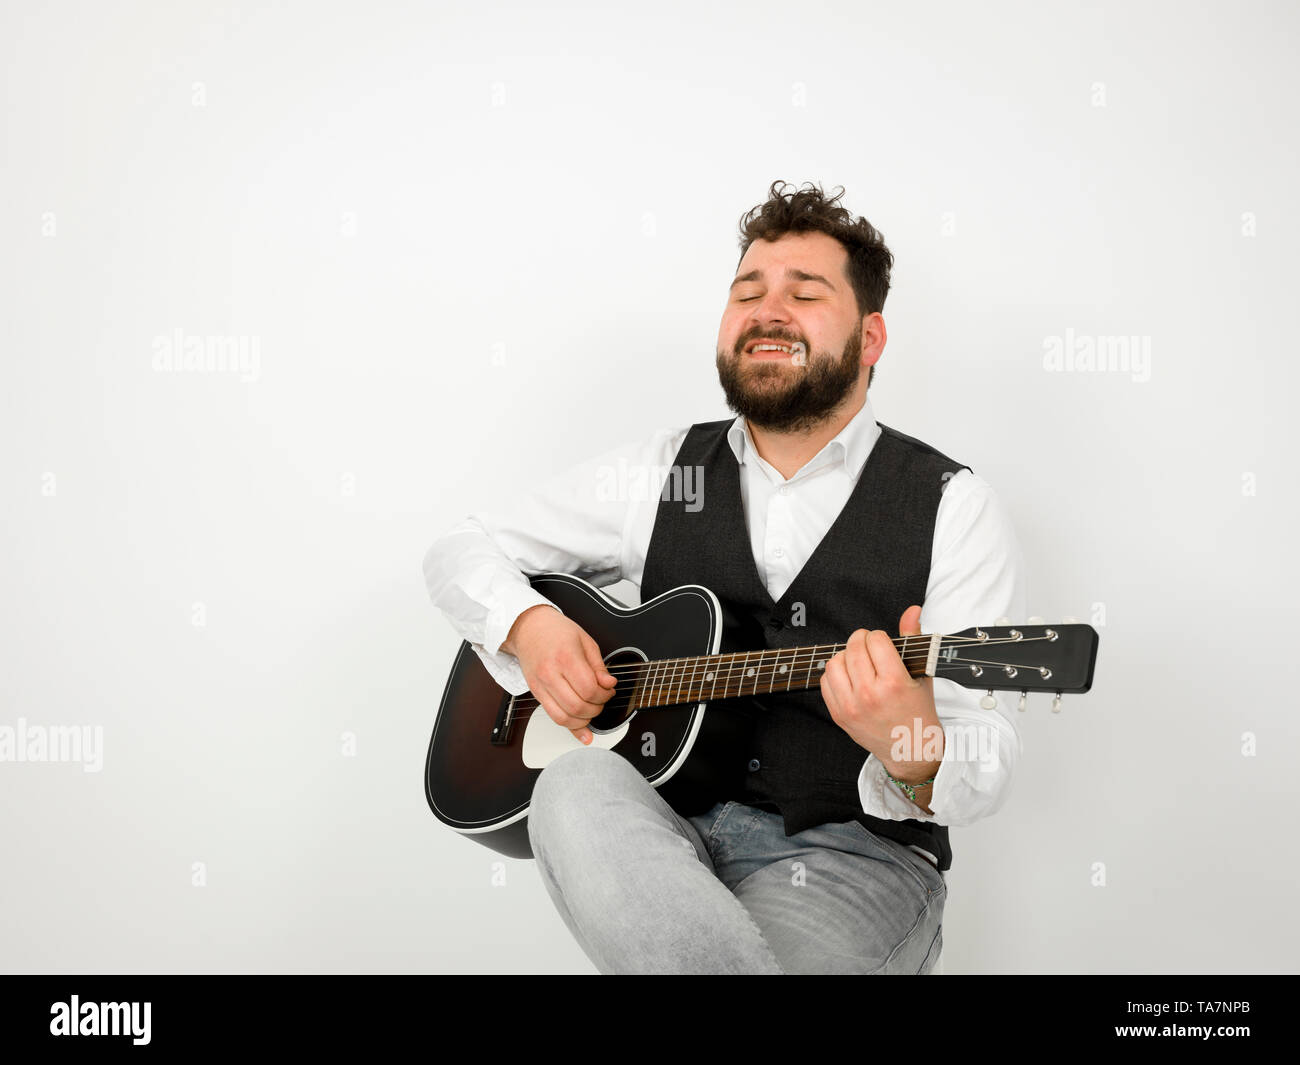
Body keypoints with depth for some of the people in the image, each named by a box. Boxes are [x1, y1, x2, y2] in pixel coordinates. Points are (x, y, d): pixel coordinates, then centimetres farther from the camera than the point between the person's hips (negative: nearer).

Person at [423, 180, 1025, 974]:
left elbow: (988, 769, -8)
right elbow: (462, 552, 15)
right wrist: (528, 627, -7)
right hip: (671, 829, 4)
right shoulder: (661, 473, 8)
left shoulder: (952, 506, -2)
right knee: (578, 790, -32)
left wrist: (918, 755, -32)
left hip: (856, 847, -3)